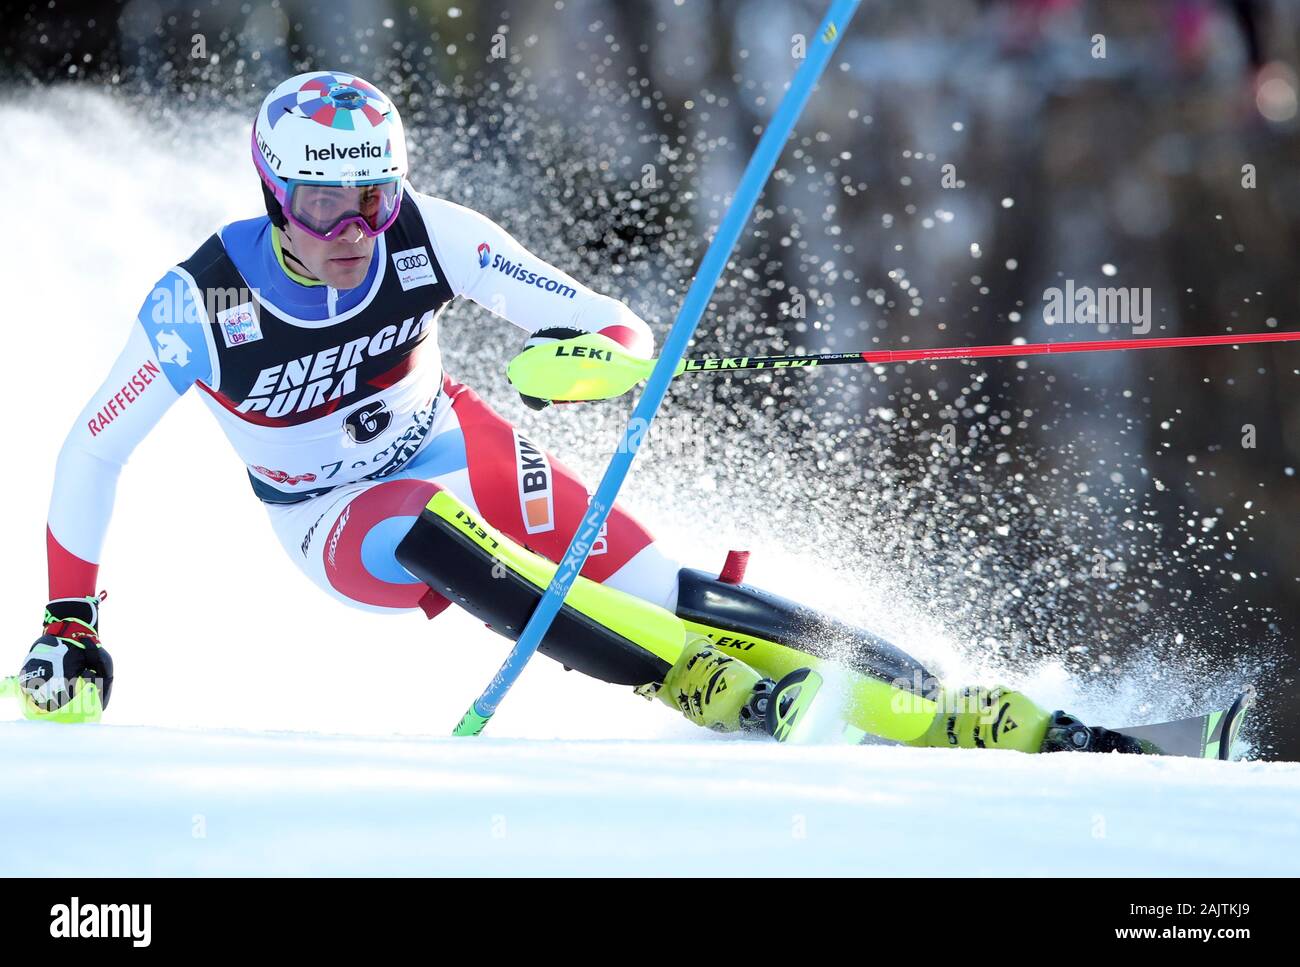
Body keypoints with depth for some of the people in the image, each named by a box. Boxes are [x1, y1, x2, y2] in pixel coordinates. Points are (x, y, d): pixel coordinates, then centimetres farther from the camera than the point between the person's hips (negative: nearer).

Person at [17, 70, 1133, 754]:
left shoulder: (427, 237, -22)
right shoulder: (202, 305, -27)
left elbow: (623, 335, -18)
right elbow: (92, 456, -15)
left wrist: (596, 355, -41)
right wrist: (69, 626, -13)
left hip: (460, 449, 2)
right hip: (334, 522, -2)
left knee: (663, 592, -14)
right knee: (433, 538, -37)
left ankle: (963, 720, -16)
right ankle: (711, 692, -40)